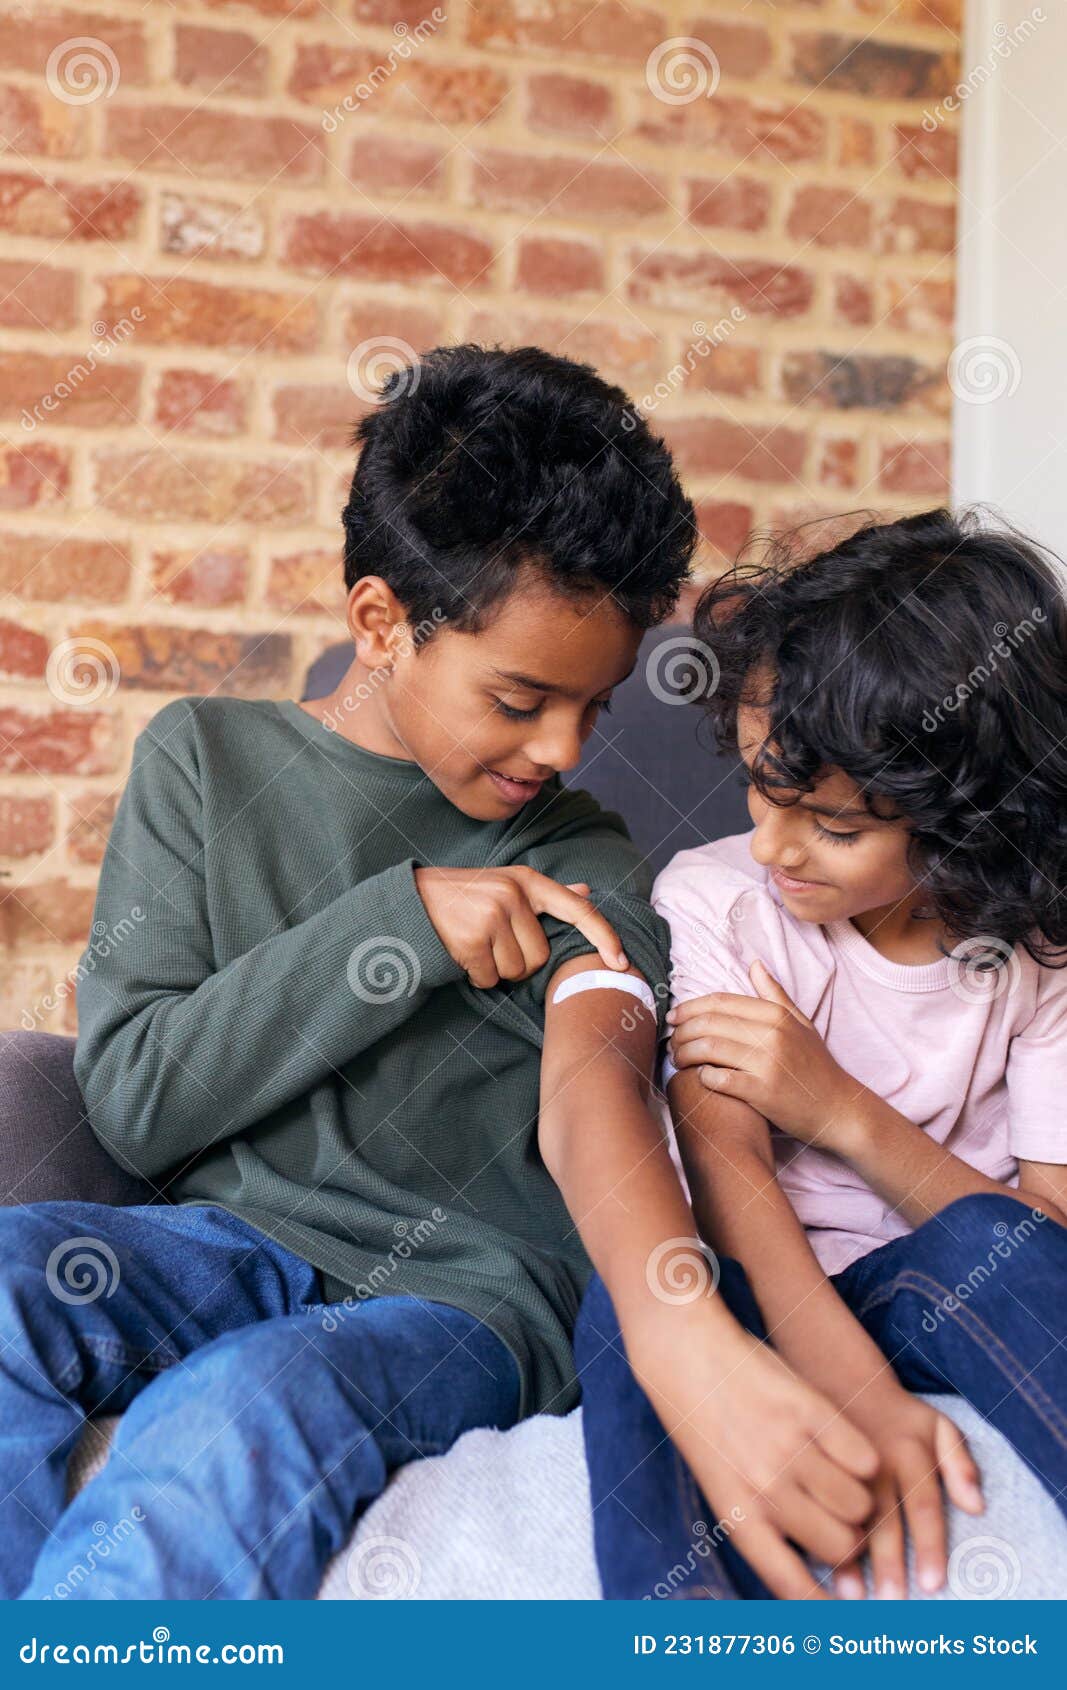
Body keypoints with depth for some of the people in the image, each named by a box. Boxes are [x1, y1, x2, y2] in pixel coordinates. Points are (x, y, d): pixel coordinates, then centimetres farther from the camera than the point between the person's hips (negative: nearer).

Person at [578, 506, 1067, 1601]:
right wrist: (857, 1392, -34)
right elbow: (727, 1161, -18)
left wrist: (842, 1111, -20)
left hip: (957, 1301, 0)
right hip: (760, 1287, 0)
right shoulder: (715, 896, -4)